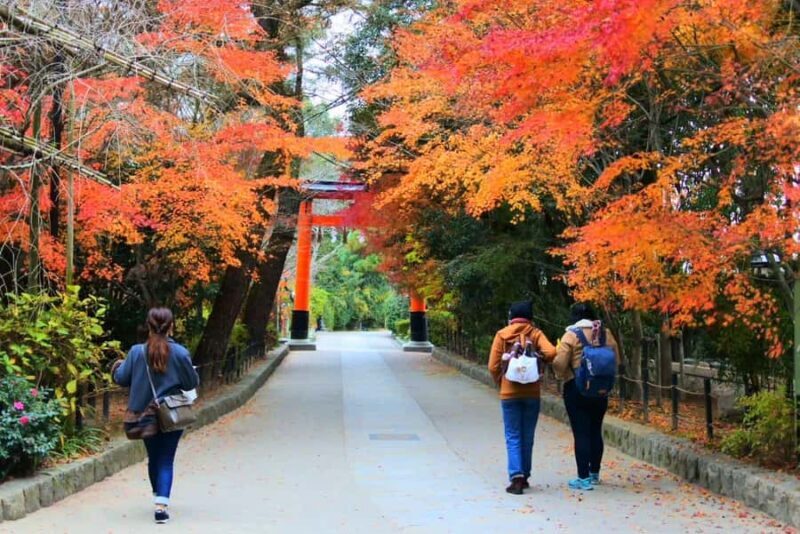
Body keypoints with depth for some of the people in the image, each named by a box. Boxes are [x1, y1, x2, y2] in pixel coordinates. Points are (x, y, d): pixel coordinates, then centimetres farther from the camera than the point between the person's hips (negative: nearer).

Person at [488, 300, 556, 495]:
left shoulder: (502, 334, 0)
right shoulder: (535, 333, 1)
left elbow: (493, 366, -4)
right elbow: (551, 352, -17)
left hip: (509, 393, -1)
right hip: (532, 393, 1)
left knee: (513, 437, 1)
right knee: (527, 437, 12)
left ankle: (517, 477, -13)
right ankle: (524, 476, 19)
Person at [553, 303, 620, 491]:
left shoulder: (571, 335, -11)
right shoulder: (606, 333, 2)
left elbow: (560, 364, -14)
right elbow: (616, 361, 7)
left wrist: (565, 375, 6)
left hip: (576, 389, -5)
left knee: (581, 433, -2)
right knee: (595, 431, 16)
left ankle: (584, 478, -3)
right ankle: (594, 473, 26)